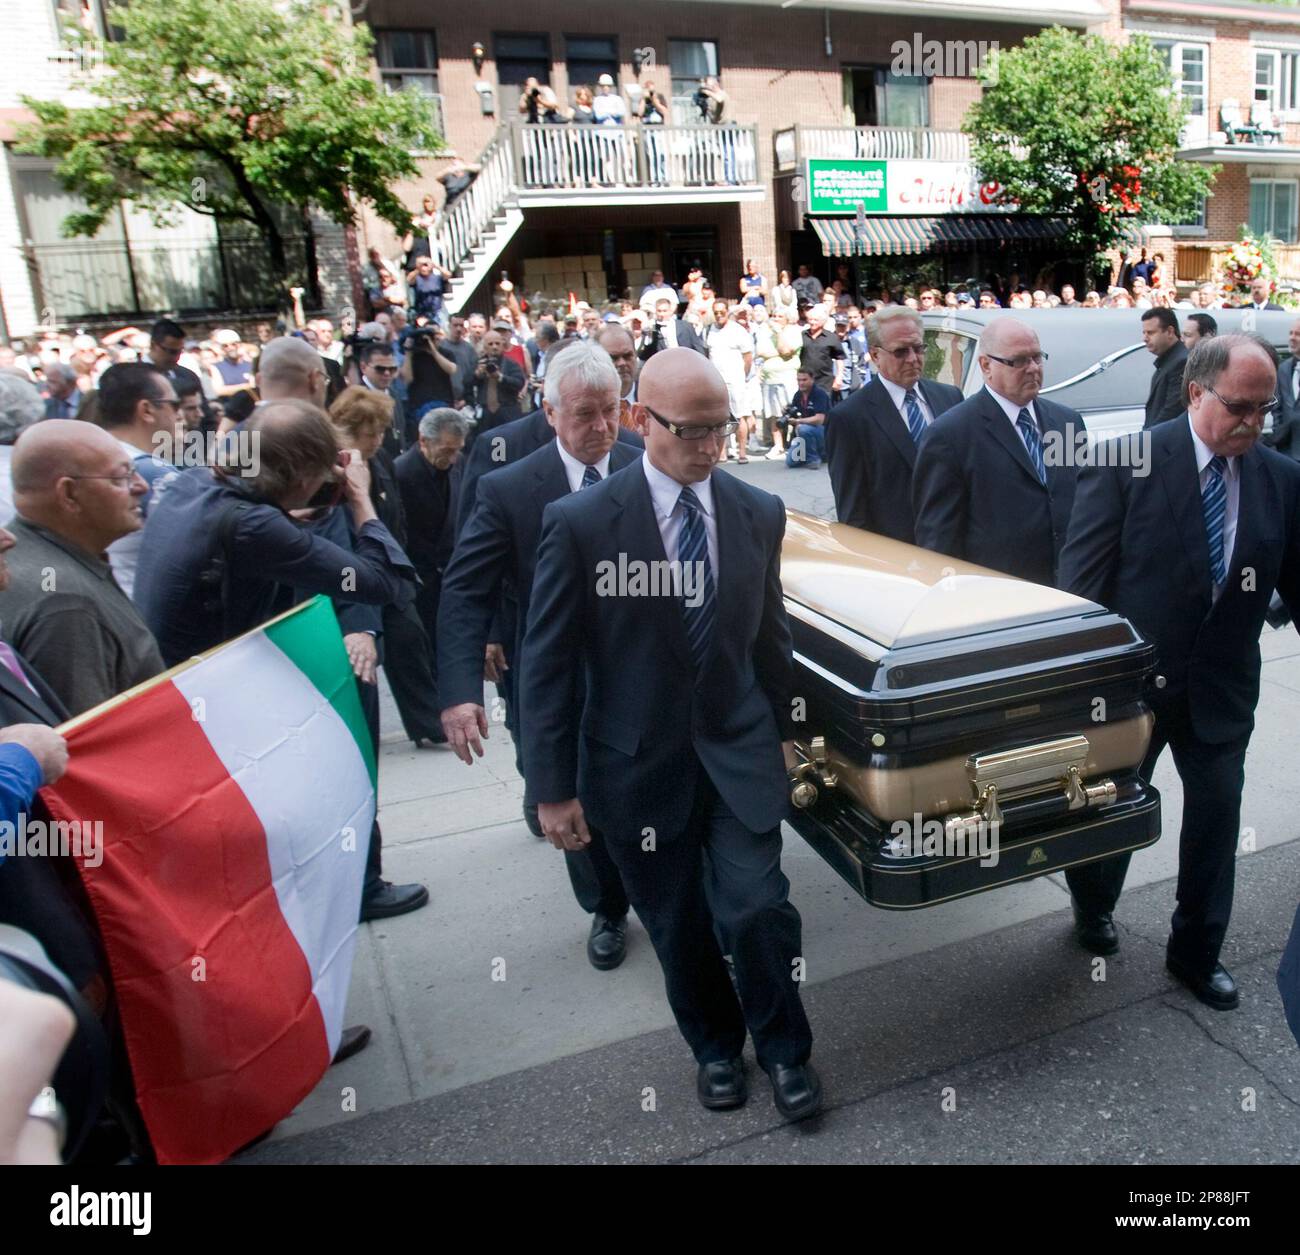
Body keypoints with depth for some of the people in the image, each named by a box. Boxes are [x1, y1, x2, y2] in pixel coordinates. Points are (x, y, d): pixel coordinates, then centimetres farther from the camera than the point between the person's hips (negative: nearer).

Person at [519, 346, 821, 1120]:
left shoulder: (760, 514, -1)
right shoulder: (581, 522, -13)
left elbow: (769, 633, 10)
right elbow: (547, 664, -10)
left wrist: (781, 730, 15)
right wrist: (553, 787, -9)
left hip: (738, 752, 2)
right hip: (636, 764, -1)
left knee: (758, 907, -5)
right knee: (679, 929, 14)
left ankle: (785, 1050, 26)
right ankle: (715, 1046, 42)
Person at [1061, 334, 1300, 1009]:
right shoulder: (1127, 463, -15)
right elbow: (1081, 575, -14)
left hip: (1222, 688, 3)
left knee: (1217, 816, 13)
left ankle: (1197, 952, 35)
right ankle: (1093, 909, 44)